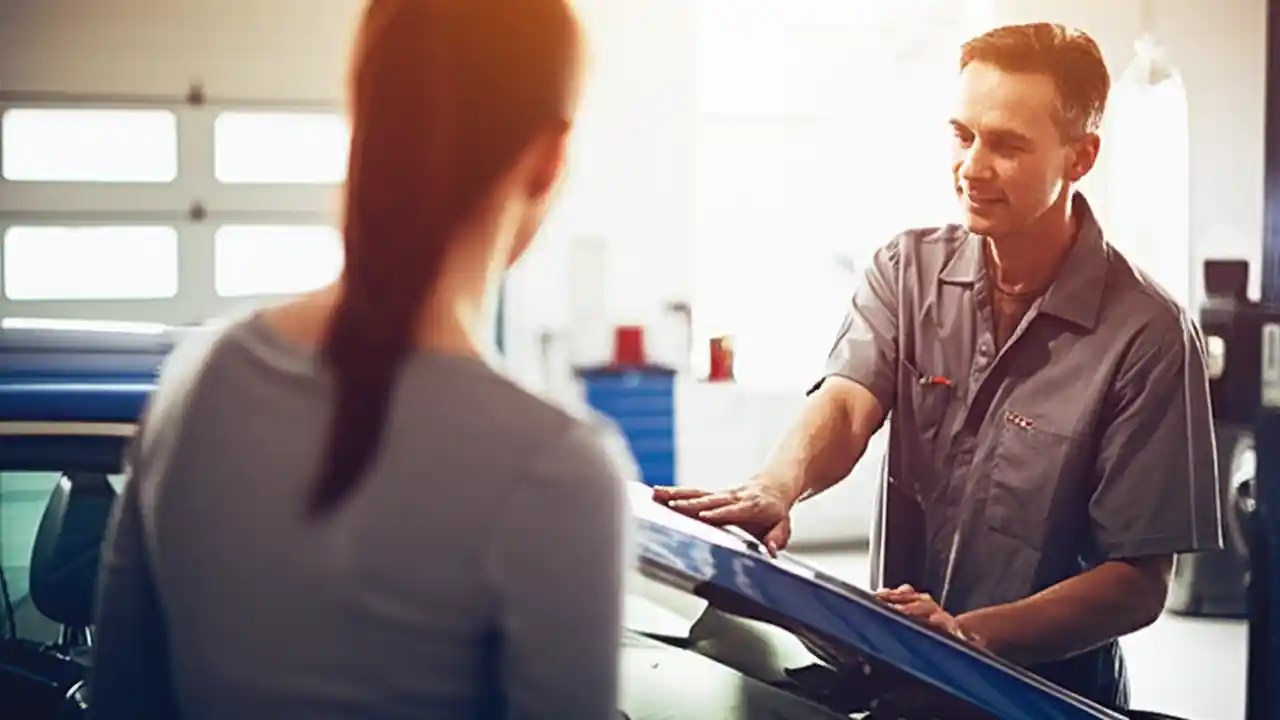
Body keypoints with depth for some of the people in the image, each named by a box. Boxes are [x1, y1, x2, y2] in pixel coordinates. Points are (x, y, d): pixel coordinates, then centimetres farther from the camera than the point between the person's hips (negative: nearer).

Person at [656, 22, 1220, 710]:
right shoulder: (908, 269, 3)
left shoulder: (1148, 335, -10)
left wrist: (969, 634, -23)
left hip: (1051, 685, -1)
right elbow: (846, 406, -12)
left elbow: (1139, 582, -11)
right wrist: (775, 488, -34)